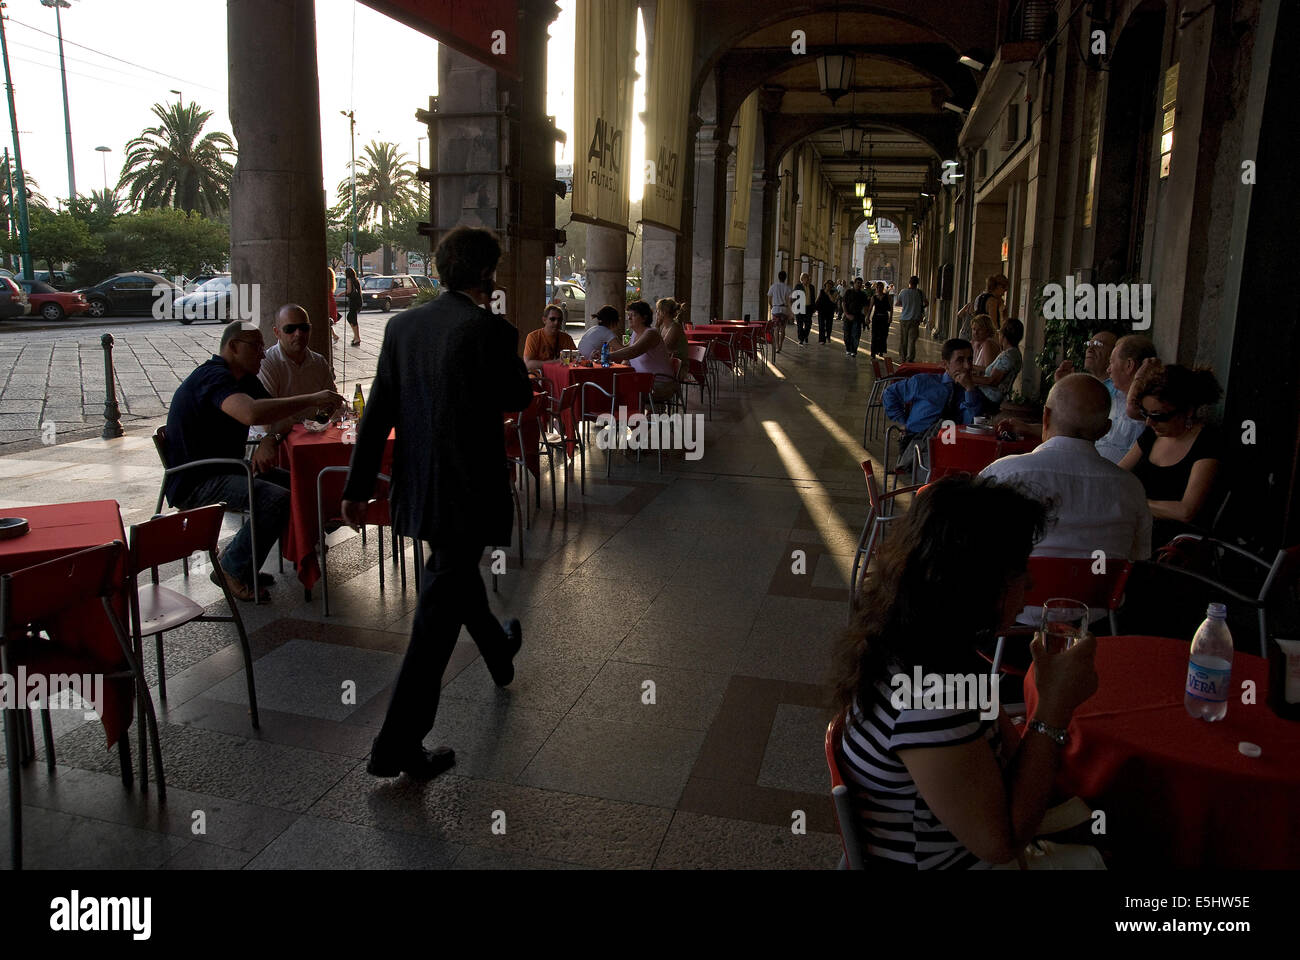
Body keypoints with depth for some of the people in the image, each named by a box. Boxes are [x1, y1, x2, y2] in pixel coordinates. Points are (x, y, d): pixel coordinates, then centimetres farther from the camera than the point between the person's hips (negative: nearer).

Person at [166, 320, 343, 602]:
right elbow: (252, 413, -40)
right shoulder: (214, 376, -20)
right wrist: (311, 399, -34)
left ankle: (240, 563, 9)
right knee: (277, 499, -27)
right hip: (194, 483, -10)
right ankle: (231, 569, -7)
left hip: (223, 470, 10)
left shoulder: (245, 379, 13)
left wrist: (271, 439, -12)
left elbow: (281, 416, 13)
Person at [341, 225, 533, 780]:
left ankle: (499, 652, 56)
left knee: (458, 574, 29)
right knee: (439, 614, 1)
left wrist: (357, 487, 6)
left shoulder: (402, 326, 1)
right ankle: (397, 747, 8)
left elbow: (377, 412, 2)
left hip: (417, 491, 7)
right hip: (470, 491, -7)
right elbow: (519, 400, -1)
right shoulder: (491, 331, -16)